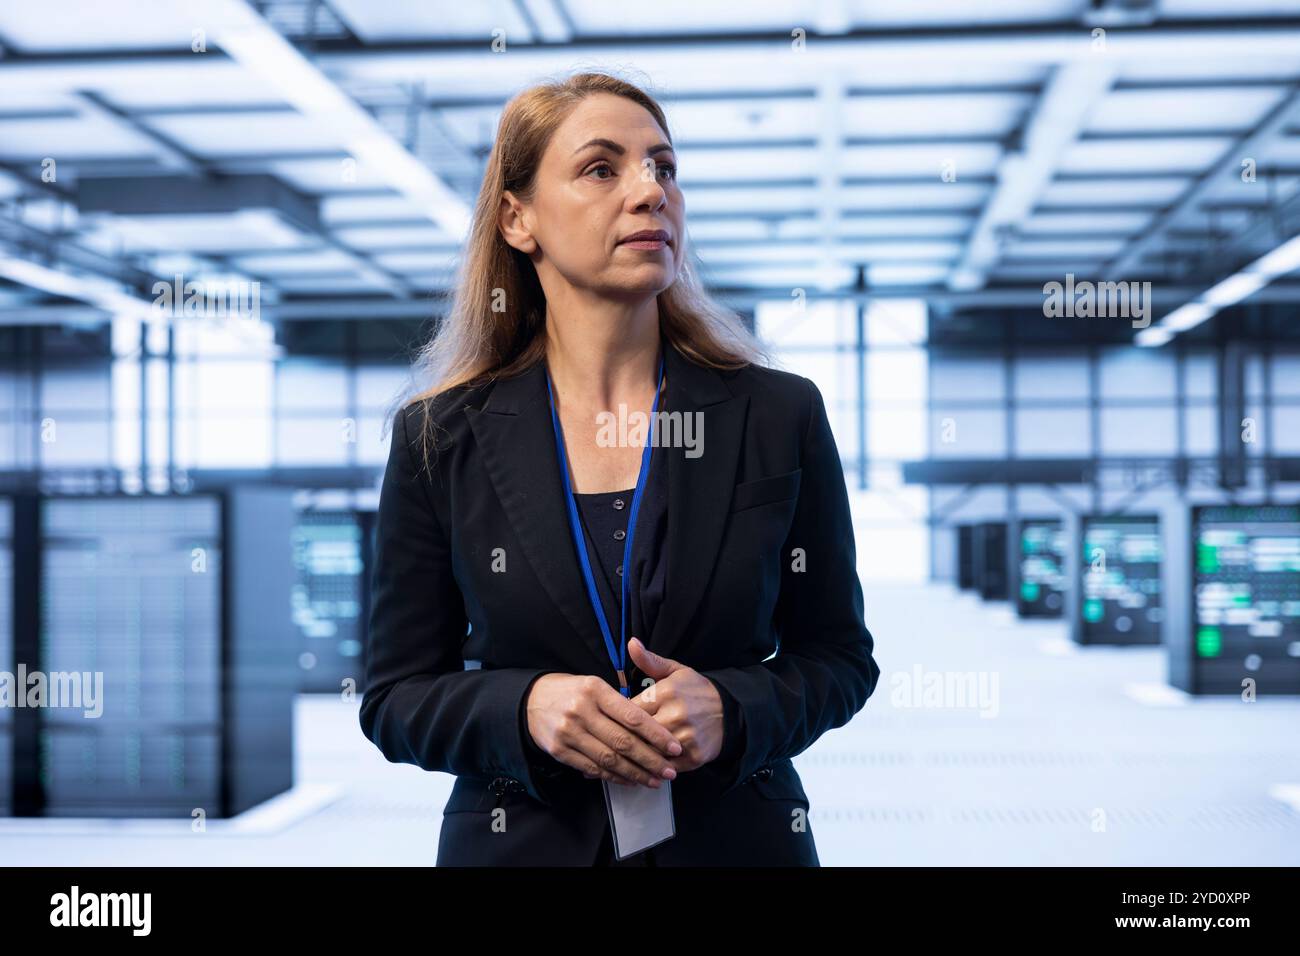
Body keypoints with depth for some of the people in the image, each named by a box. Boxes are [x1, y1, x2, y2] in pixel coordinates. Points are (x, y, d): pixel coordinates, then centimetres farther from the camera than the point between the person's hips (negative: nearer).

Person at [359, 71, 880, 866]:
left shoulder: (781, 416, -5)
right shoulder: (439, 438, -5)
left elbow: (838, 657, 2)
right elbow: (397, 696, -1)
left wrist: (732, 709, -17)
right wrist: (525, 708, -20)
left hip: (735, 838, 1)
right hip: (522, 840, 0)